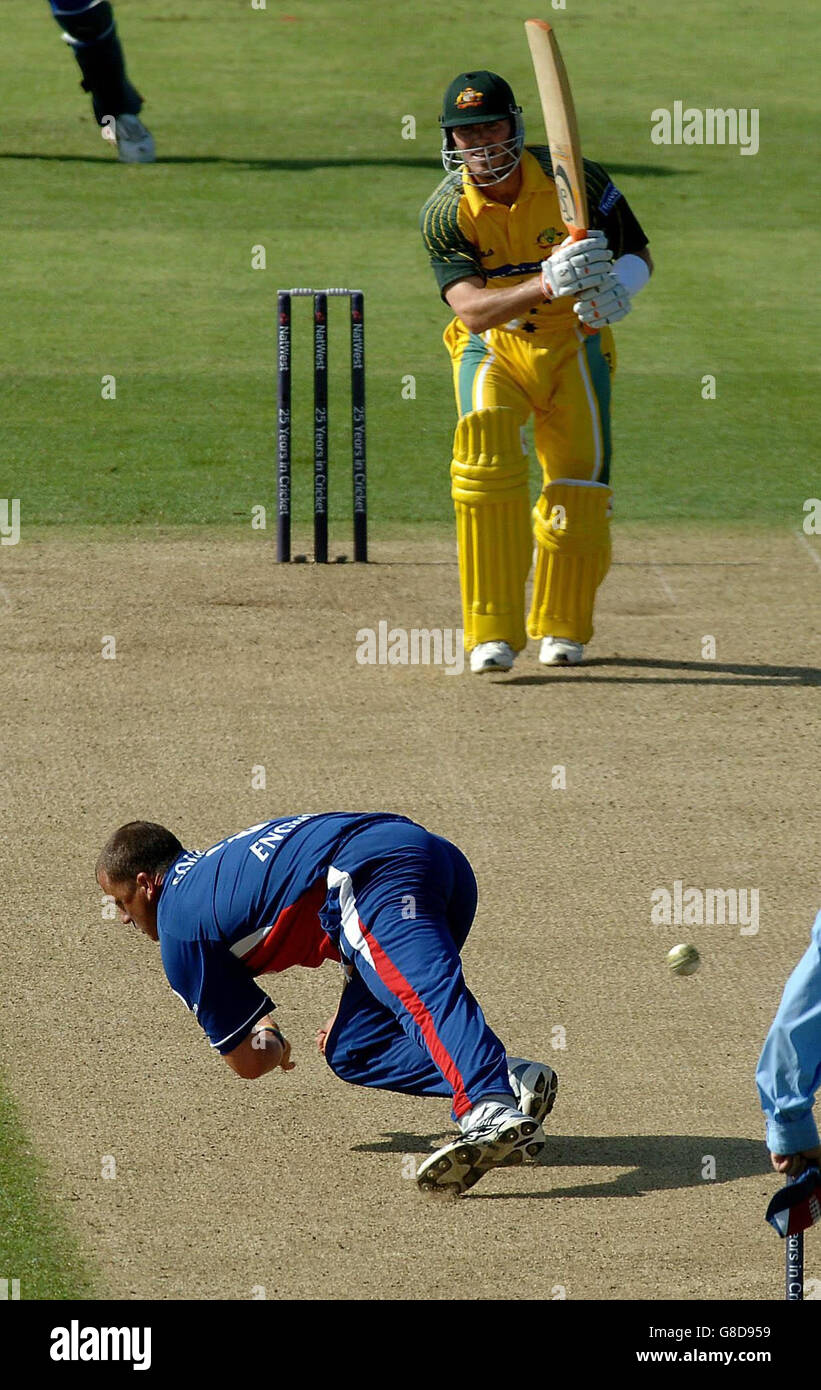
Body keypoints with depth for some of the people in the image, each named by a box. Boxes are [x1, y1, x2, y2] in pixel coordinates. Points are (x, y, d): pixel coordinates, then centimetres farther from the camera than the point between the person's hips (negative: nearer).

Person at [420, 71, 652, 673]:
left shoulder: (576, 181, -15)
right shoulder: (444, 213, -16)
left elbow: (639, 255, -5)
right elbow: (471, 309, -28)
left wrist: (617, 288, -30)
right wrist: (547, 285, -45)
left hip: (572, 344, 1)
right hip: (490, 348, -1)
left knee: (580, 480, -6)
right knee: (485, 440, -27)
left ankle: (562, 627, 21)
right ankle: (493, 632, -26)